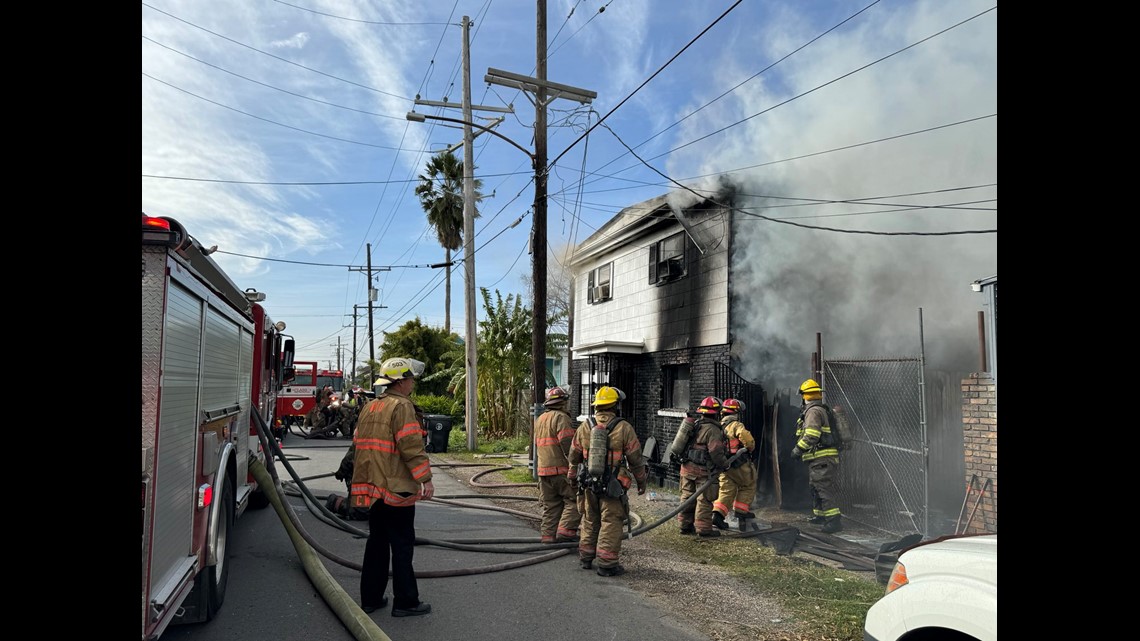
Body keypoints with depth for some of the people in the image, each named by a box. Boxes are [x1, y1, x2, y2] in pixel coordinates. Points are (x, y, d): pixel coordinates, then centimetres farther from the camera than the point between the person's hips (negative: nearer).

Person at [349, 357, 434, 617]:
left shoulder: (369, 408, 15)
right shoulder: (402, 406, -12)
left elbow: (359, 444, 21)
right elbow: (412, 446, -20)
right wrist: (426, 479, -17)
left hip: (372, 488, 8)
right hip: (396, 488, -8)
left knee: (377, 542, 16)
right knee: (402, 546, 0)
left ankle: (370, 598, 23)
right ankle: (405, 602, 7)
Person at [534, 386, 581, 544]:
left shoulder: (540, 419, 19)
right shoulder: (561, 418, -10)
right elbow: (568, 444, -19)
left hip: (543, 470, 8)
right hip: (561, 469, -8)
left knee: (550, 504, 12)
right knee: (574, 500, -1)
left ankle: (548, 535, 11)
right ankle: (566, 530, -10)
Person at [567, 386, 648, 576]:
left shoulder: (584, 426, 1)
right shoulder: (624, 428, -11)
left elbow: (574, 455, 11)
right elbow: (635, 458, -5)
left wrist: (572, 477, 26)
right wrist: (641, 481, 8)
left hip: (589, 484, 5)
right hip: (614, 486, -4)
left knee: (590, 520, 18)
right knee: (611, 522, 2)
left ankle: (586, 557, 28)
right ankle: (606, 563, 3)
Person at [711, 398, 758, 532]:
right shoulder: (736, 425, -14)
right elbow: (746, 438, -30)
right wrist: (750, 448, -8)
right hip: (739, 465, -6)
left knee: (726, 490, 9)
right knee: (748, 486, 16)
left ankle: (717, 514, -5)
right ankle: (741, 511, 17)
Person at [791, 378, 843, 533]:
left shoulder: (813, 411, -14)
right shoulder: (822, 410, 18)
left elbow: (811, 436, -23)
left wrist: (797, 449, -13)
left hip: (821, 459, -10)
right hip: (826, 457, 10)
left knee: (825, 489, -10)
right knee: (816, 487, 21)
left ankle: (835, 520, -11)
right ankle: (819, 515, 32)